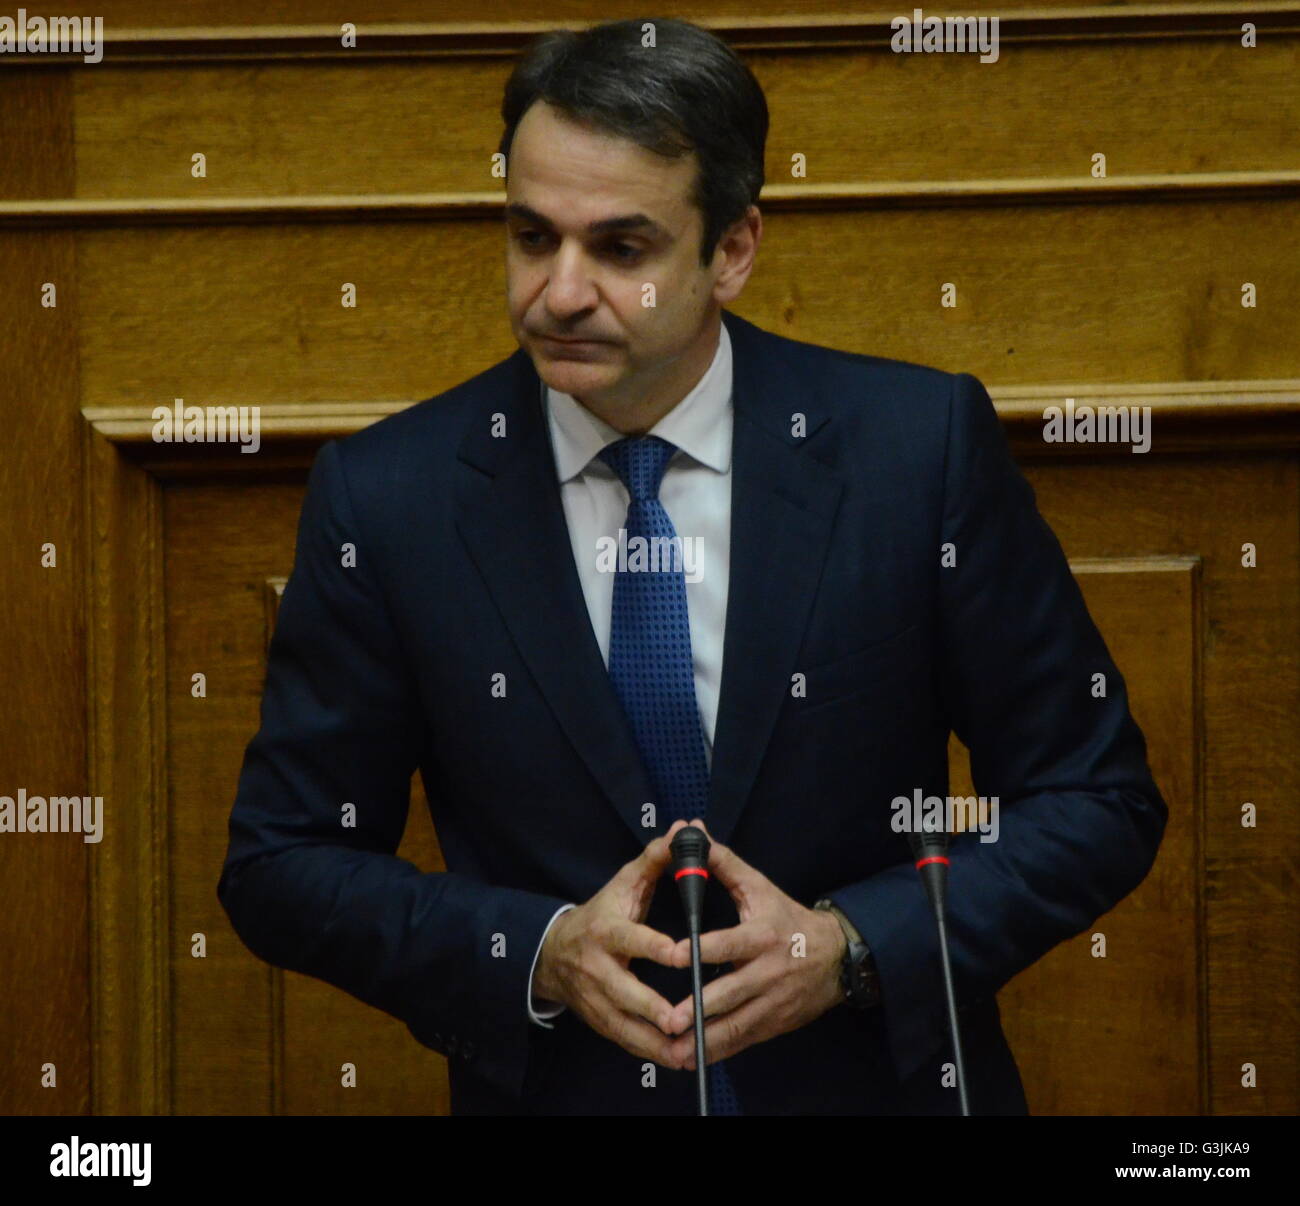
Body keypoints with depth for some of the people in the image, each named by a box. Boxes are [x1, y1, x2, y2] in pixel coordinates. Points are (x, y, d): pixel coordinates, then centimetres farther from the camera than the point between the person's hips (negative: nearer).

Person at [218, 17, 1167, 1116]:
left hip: (881, 1083, 0)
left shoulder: (922, 445, -11)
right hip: (553, 1089, 0)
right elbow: (281, 866, -3)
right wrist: (542, 956, -17)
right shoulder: (382, 499, -9)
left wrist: (850, 947, -18)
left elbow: (1098, 801, -5)